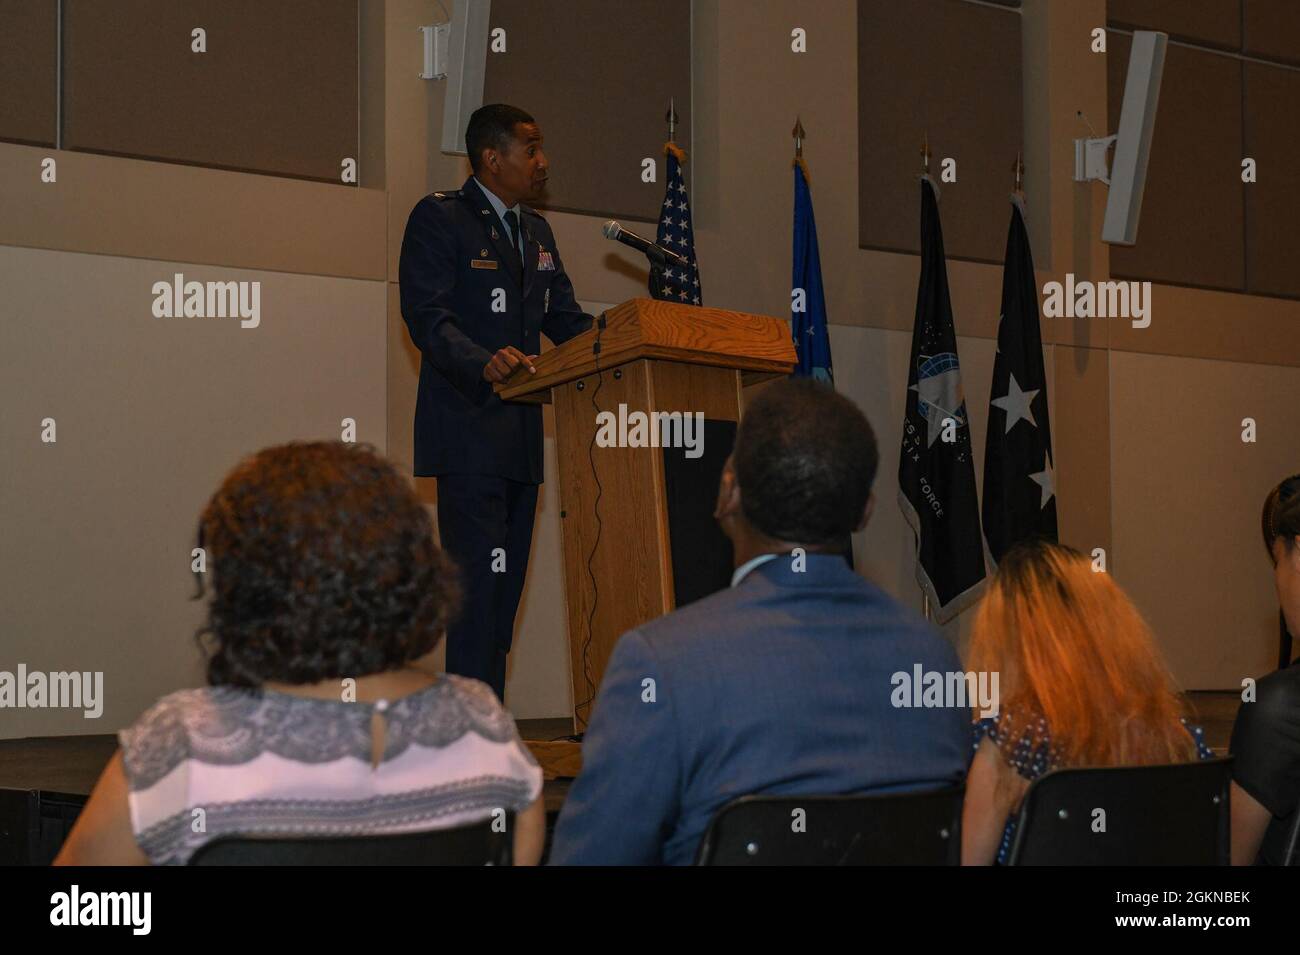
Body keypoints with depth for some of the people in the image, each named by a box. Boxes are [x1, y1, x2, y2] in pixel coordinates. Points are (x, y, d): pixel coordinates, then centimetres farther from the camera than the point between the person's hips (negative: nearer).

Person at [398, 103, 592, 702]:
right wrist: (483, 363, -32)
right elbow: (425, 316, -14)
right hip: (468, 431, -8)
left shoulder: (536, 232, 21)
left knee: (507, 584, 9)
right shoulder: (438, 218, -4)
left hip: (521, 431, 8)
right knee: (481, 579, -13)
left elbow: (566, 321, 19)